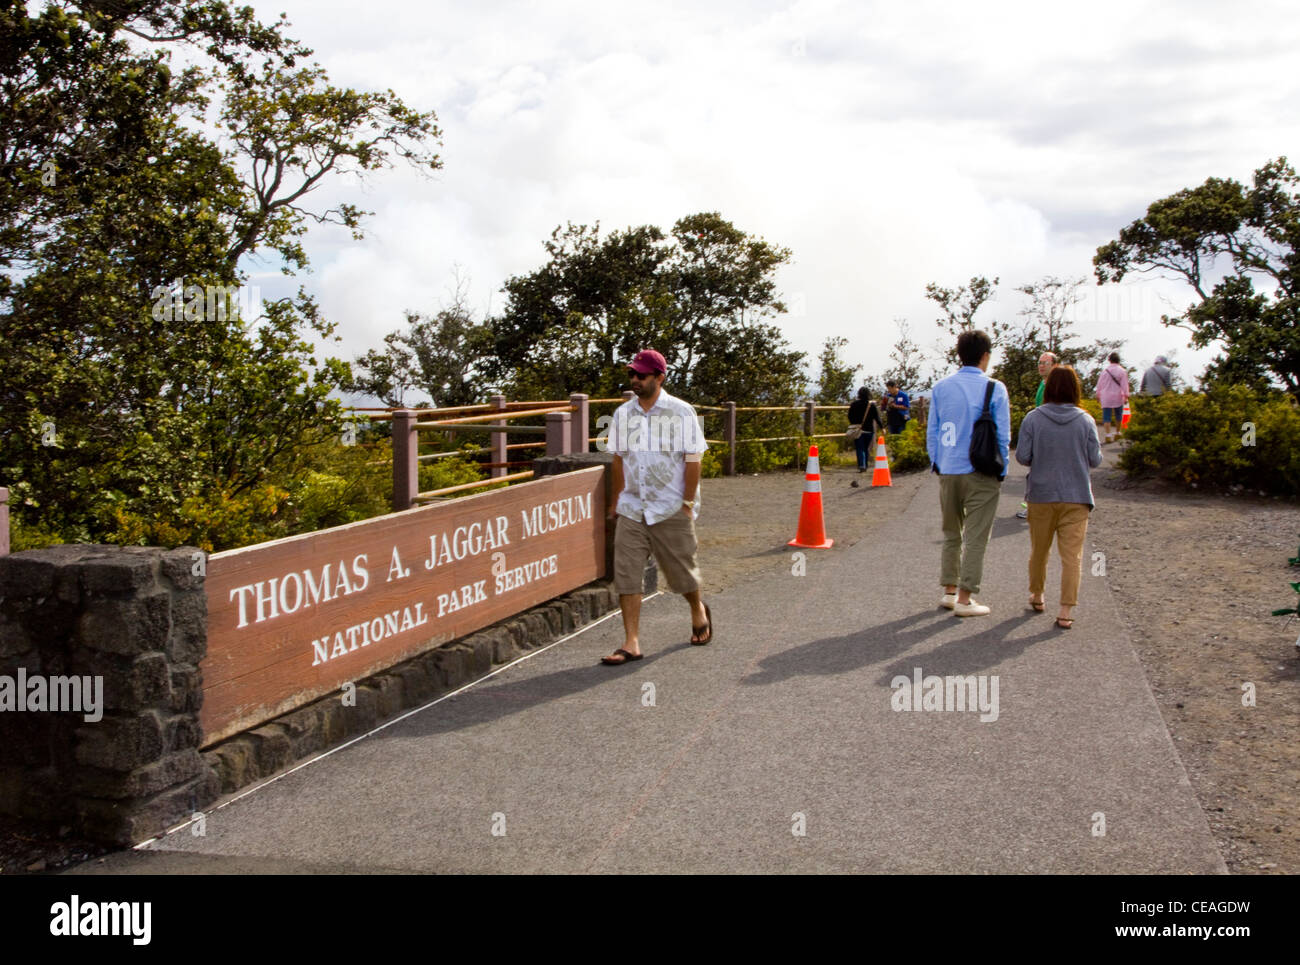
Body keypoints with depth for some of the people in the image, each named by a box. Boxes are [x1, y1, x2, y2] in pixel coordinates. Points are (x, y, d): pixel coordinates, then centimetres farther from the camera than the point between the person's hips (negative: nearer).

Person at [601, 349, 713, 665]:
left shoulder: (680, 413, -6)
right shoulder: (623, 413, 7)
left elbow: (693, 460, -6)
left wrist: (688, 503, -9)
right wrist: (616, 500, 13)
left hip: (671, 509, -3)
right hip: (631, 508, 3)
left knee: (681, 570, 9)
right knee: (626, 575, -4)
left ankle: (698, 611, 40)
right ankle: (631, 643, 0)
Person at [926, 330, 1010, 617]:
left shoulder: (940, 387, 4)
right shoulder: (994, 389, -6)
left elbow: (932, 431, 7)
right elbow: (1003, 436, -5)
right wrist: (1001, 471, 4)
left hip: (947, 472, 4)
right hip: (981, 474, -4)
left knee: (951, 534, 17)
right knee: (975, 538, 1)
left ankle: (949, 591, 21)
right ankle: (964, 599, 1)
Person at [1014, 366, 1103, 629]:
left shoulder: (1033, 419, -8)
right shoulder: (1086, 420, -6)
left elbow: (1022, 457, -7)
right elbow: (1095, 460, -3)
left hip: (1041, 495, 1)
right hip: (1076, 497, -1)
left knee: (1039, 550, 18)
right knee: (1072, 555, 1)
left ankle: (1037, 596, 36)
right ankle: (1066, 611, -4)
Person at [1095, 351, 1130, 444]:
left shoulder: (1105, 370, 3)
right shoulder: (1122, 371, -3)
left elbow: (1100, 384, 8)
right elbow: (1124, 384, -6)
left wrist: (1098, 395, 18)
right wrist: (1126, 396, -3)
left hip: (1106, 397, 0)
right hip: (1117, 397, 0)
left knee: (1106, 416, -3)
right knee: (1118, 415, 17)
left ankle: (1108, 435, -14)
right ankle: (1117, 433, 24)